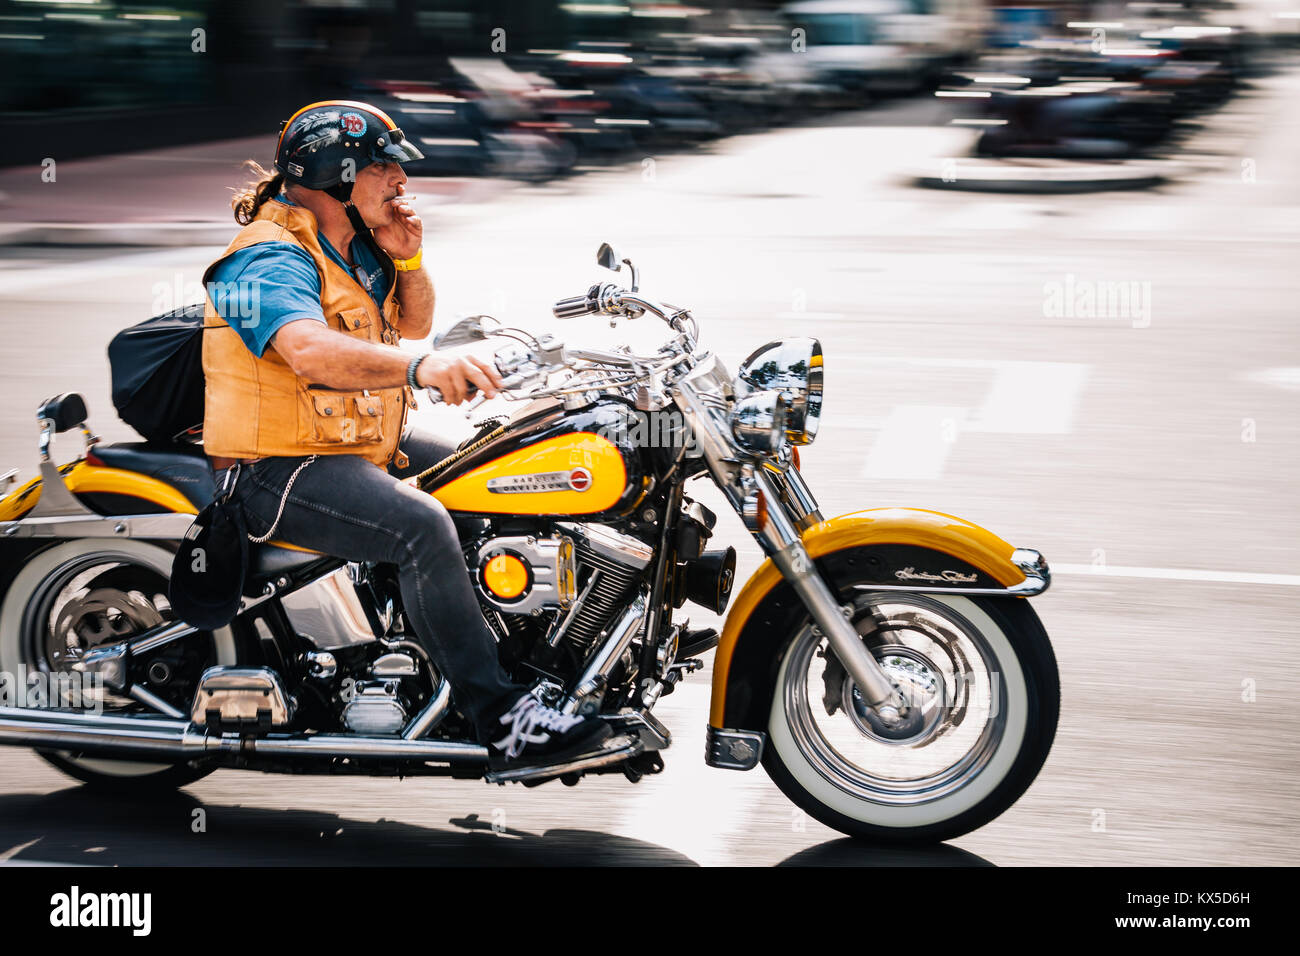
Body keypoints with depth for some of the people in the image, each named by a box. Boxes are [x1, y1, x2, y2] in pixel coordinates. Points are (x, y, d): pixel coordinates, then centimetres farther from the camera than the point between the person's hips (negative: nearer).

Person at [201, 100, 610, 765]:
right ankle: (497, 715, -28)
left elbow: (411, 323, 23)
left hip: (362, 444, 11)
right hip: (280, 469, -11)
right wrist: (421, 368, -54)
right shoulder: (271, 259, -19)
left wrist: (408, 259, 1)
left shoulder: (356, 247, 13)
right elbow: (309, 350, -39)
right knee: (422, 526, -31)